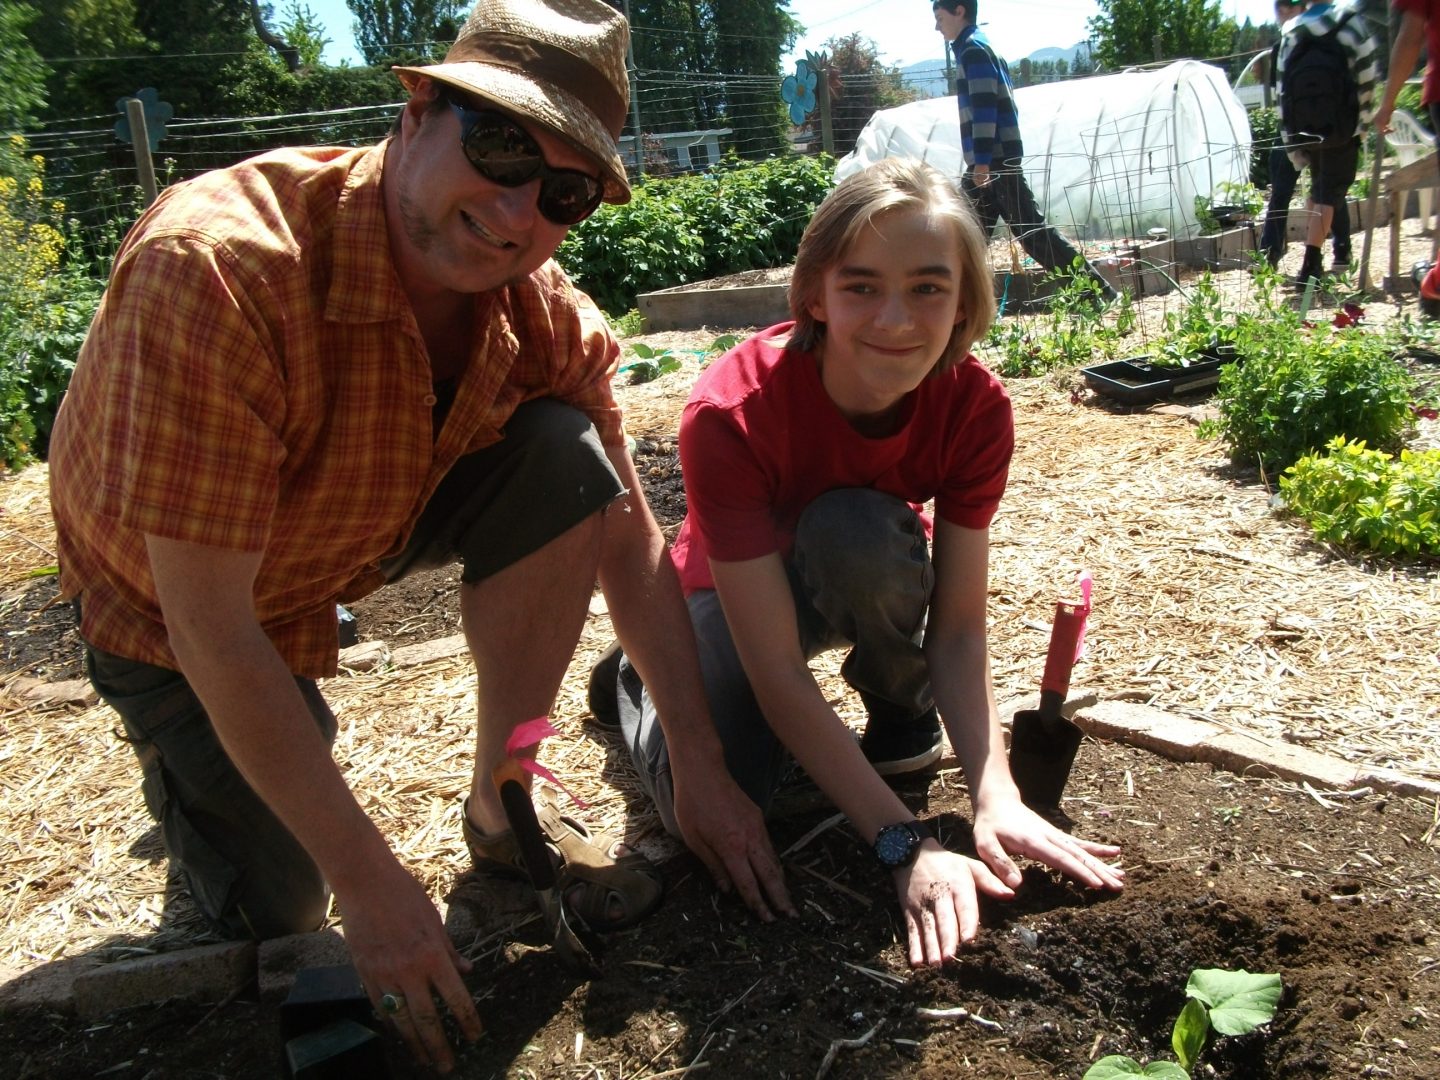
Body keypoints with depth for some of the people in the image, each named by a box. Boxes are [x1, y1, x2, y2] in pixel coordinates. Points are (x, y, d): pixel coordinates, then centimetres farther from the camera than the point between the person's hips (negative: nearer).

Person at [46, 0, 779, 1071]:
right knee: (273, 910, -5)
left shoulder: (542, 309, -20)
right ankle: (193, 763, 30)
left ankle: (502, 802, -5)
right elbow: (214, 631, -34)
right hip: (169, 599, -3)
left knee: (562, 456, -21)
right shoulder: (216, 269, -37)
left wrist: (703, 767, -11)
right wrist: (377, 889, -30)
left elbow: (625, 533, -10)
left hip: (368, 521, 4)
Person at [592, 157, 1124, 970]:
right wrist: (908, 845, -39)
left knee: (854, 530, -34)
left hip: (865, 586, 2)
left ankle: (906, 717, -3)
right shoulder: (732, 413, -35)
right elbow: (777, 671, -35)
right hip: (735, 594, -2)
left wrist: (997, 798, -36)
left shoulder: (976, 406, -23)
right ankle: (641, 679, 9)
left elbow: (960, 627, -21)